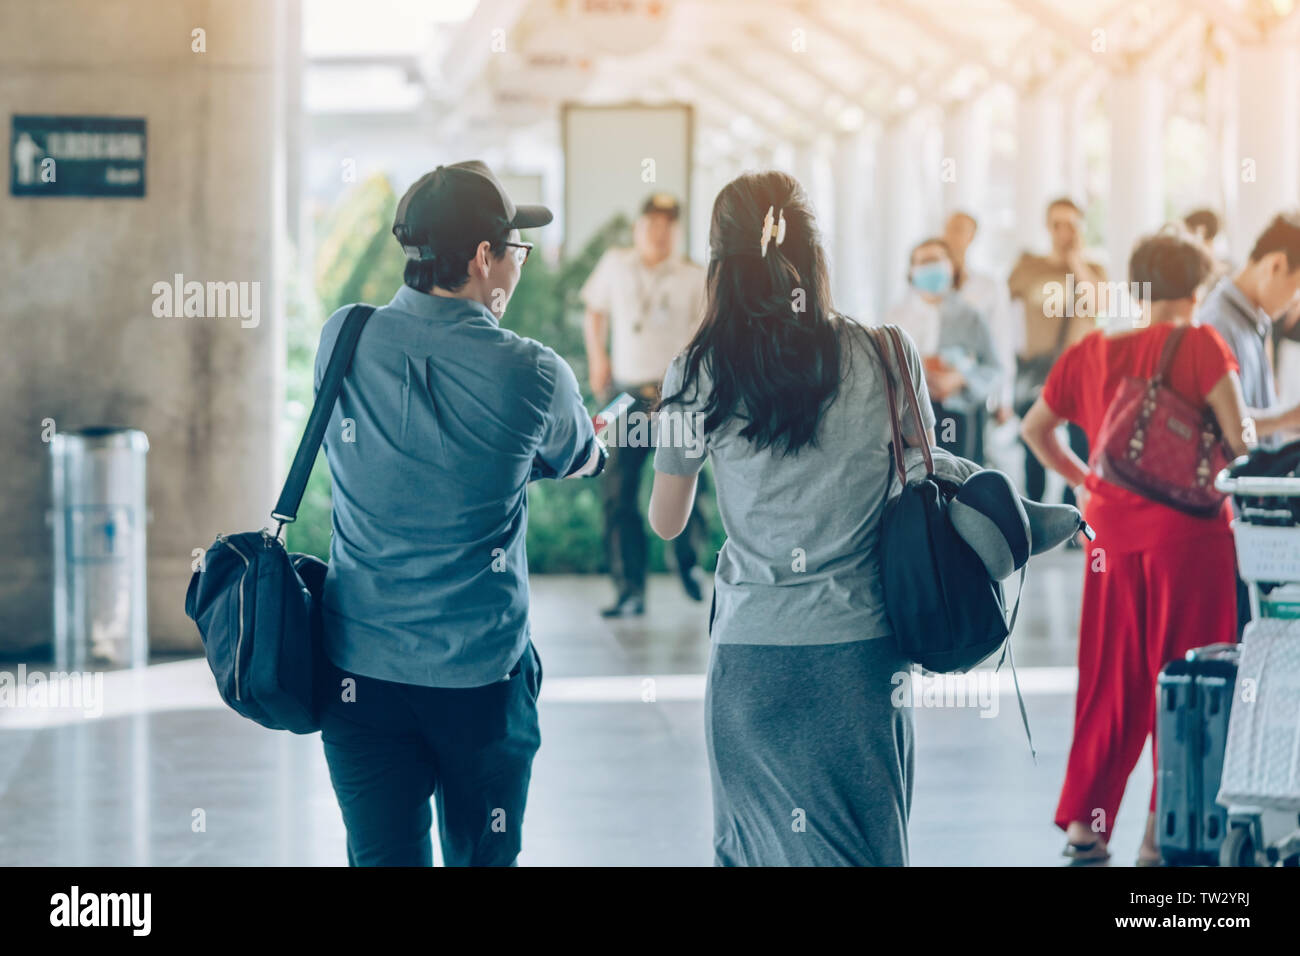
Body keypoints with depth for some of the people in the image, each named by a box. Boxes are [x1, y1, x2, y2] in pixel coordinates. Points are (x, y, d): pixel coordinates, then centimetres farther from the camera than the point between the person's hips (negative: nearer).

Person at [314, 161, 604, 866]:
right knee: (481, 858, 14)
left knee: (384, 857, 5)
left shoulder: (342, 341, -3)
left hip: (360, 669, 2)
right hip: (481, 675, -2)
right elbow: (581, 463, 12)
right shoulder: (532, 376, -10)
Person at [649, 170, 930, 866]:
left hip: (751, 651, 0)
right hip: (864, 649, 0)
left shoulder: (699, 376, -4)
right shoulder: (885, 357, -4)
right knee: (865, 844, 10)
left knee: (751, 846, 13)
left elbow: (666, 522, 6)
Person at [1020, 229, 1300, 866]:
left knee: (1110, 681, 13)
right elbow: (1238, 436, -14)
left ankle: (1085, 822, 13)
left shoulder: (1090, 353, 7)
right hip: (1188, 533, -5)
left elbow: (1034, 427, 16)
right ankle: (1164, 831, 3)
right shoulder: (1199, 344, -9)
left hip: (1114, 535, 5)